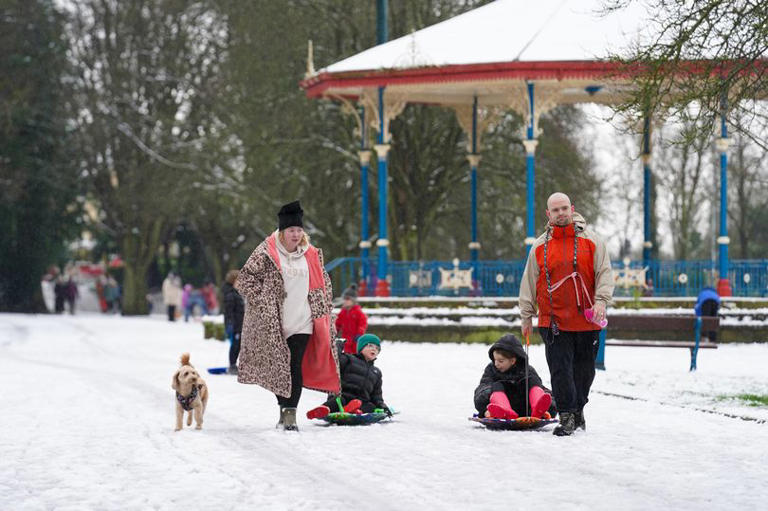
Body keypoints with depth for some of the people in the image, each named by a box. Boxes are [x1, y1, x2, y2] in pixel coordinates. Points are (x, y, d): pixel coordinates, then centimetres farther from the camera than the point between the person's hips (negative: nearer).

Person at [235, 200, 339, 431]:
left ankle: (290, 414, -7)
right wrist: (262, 301, -10)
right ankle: (284, 408, 19)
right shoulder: (266, 253, -4)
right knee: (277, 366, 3)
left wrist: (323, 309, 13)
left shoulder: (311, 255, 9)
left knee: (296, 367, -7)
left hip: (302, 322, 2)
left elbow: (323, 283, 22)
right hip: (272, 323, -2)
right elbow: (245, 279, -3)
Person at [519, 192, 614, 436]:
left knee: (584, 369, 11)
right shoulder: (540, 246, 7)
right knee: (560, 370, -7)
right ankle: (567, 416, -4)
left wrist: (601, 300, -14)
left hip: (586, 319, 0)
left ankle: (578, 409, 30)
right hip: (554, 321, 0)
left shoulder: (590, 240, 3)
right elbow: (529, 282, 13)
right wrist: (526, 315, 10)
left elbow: (605, 272, 1)